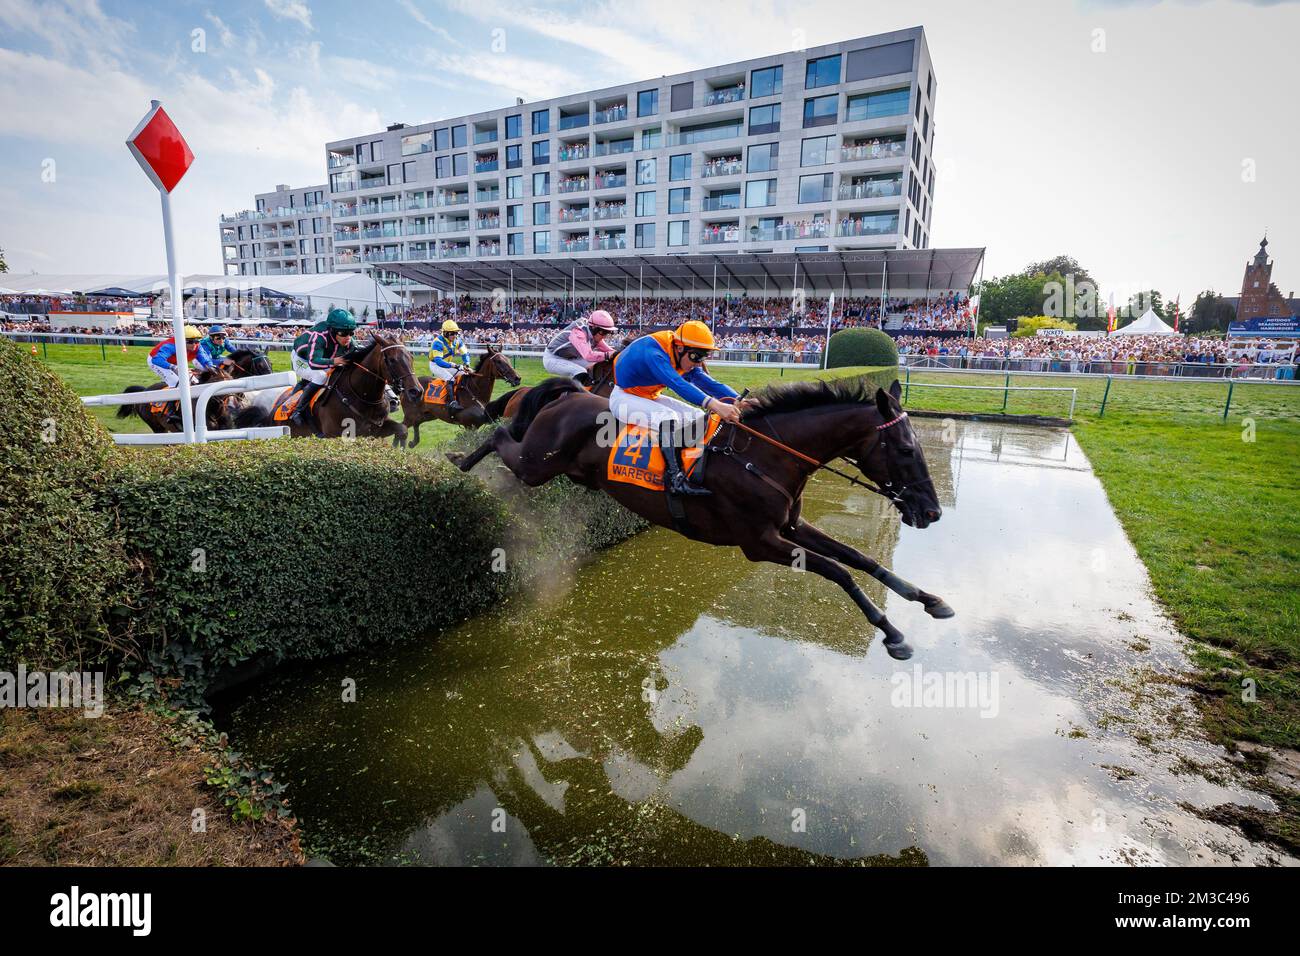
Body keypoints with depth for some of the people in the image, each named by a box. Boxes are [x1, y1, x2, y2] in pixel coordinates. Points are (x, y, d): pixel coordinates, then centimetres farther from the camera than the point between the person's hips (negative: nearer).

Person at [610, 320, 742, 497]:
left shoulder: (684, 358, -5)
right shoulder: (652, 353, -33)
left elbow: (706, 382, -10)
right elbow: (679, 384, -47)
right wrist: (714, 405, -58)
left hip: (650, 397, 9)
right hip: (624, 397, -9)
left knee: (697, 417, -4)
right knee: (669, 418, -33)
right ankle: (675, 479, -32)